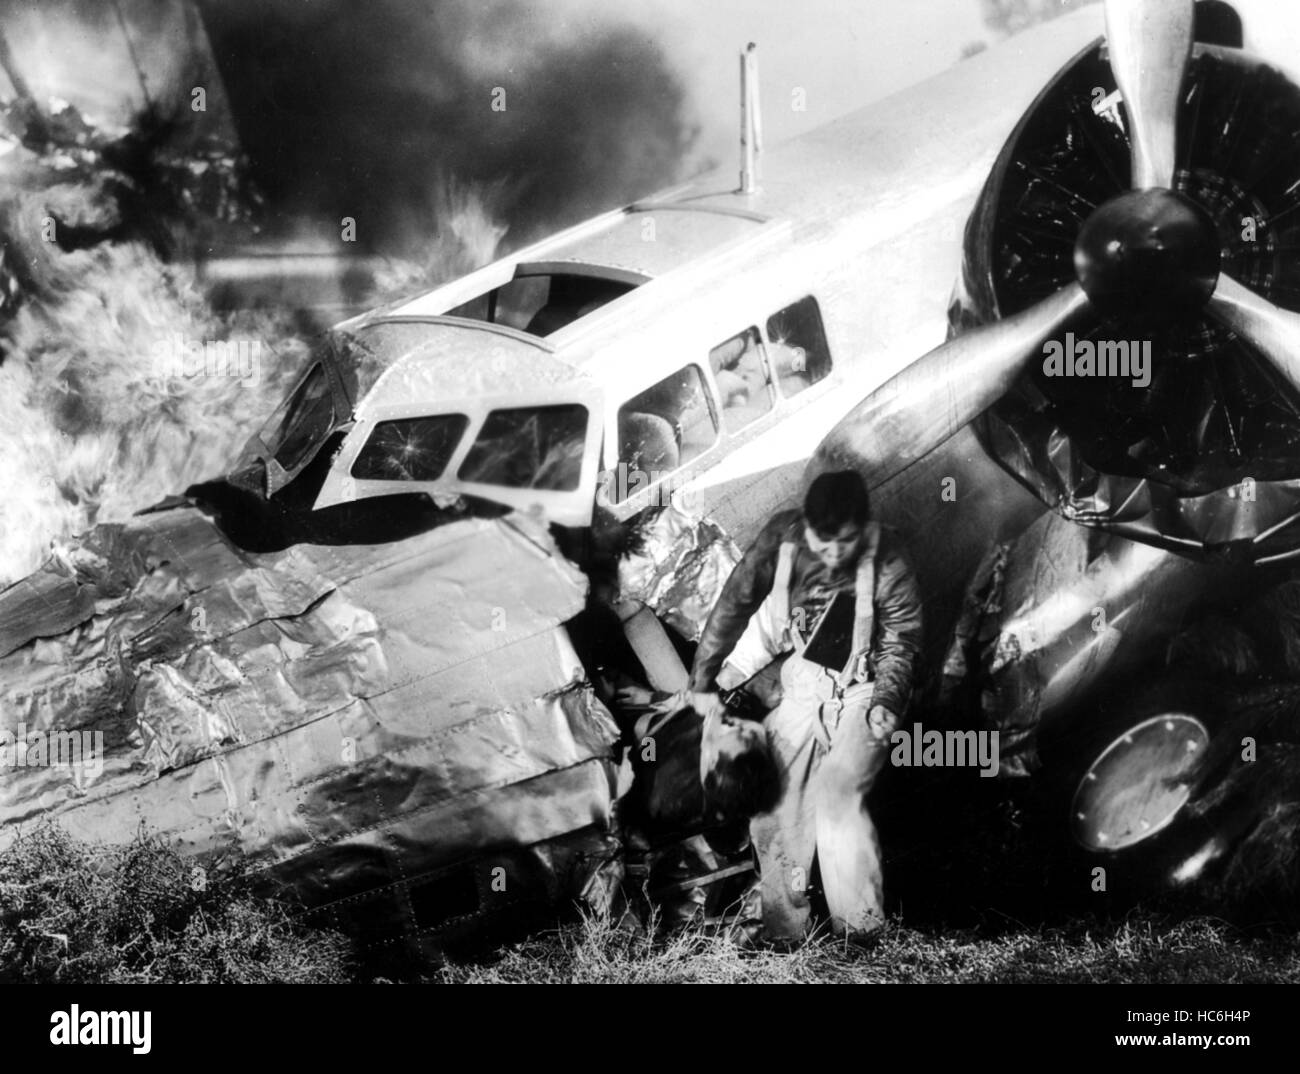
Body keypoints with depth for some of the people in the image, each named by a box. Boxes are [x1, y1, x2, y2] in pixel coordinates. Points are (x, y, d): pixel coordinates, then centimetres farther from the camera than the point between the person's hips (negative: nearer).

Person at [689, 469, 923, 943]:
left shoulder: (888, 565, -23)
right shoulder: (781, 540, -18)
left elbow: (899, 645, -10)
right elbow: (733, 607, -6)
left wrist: (887, 701, -26)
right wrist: (704, 682, -2)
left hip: (861, 691, -4)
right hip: (799, 685, 4)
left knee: (837, 793, -23)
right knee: (773, 802, -2)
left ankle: (861, 930, -12)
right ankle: (783, 933, 12)